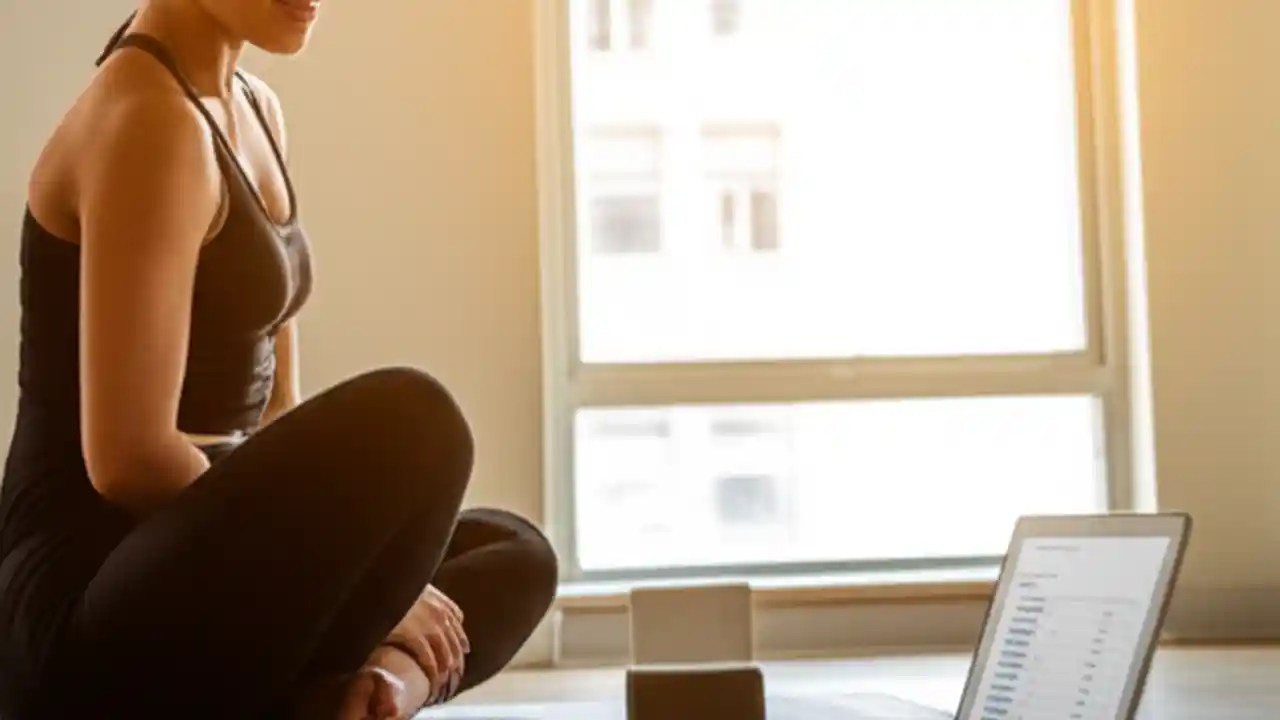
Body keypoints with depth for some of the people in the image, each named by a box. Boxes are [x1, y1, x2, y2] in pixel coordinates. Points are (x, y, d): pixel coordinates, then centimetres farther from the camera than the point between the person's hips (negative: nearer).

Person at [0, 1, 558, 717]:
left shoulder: (256, 109, 13)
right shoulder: (148, 119, -15)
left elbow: (275, 409, 12)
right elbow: (128, 456, -22)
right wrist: (331, 573, -10)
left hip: (180, 580, 10)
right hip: (84, 624, -10)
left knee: (515, 555, 18)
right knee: (405, 424, -29)